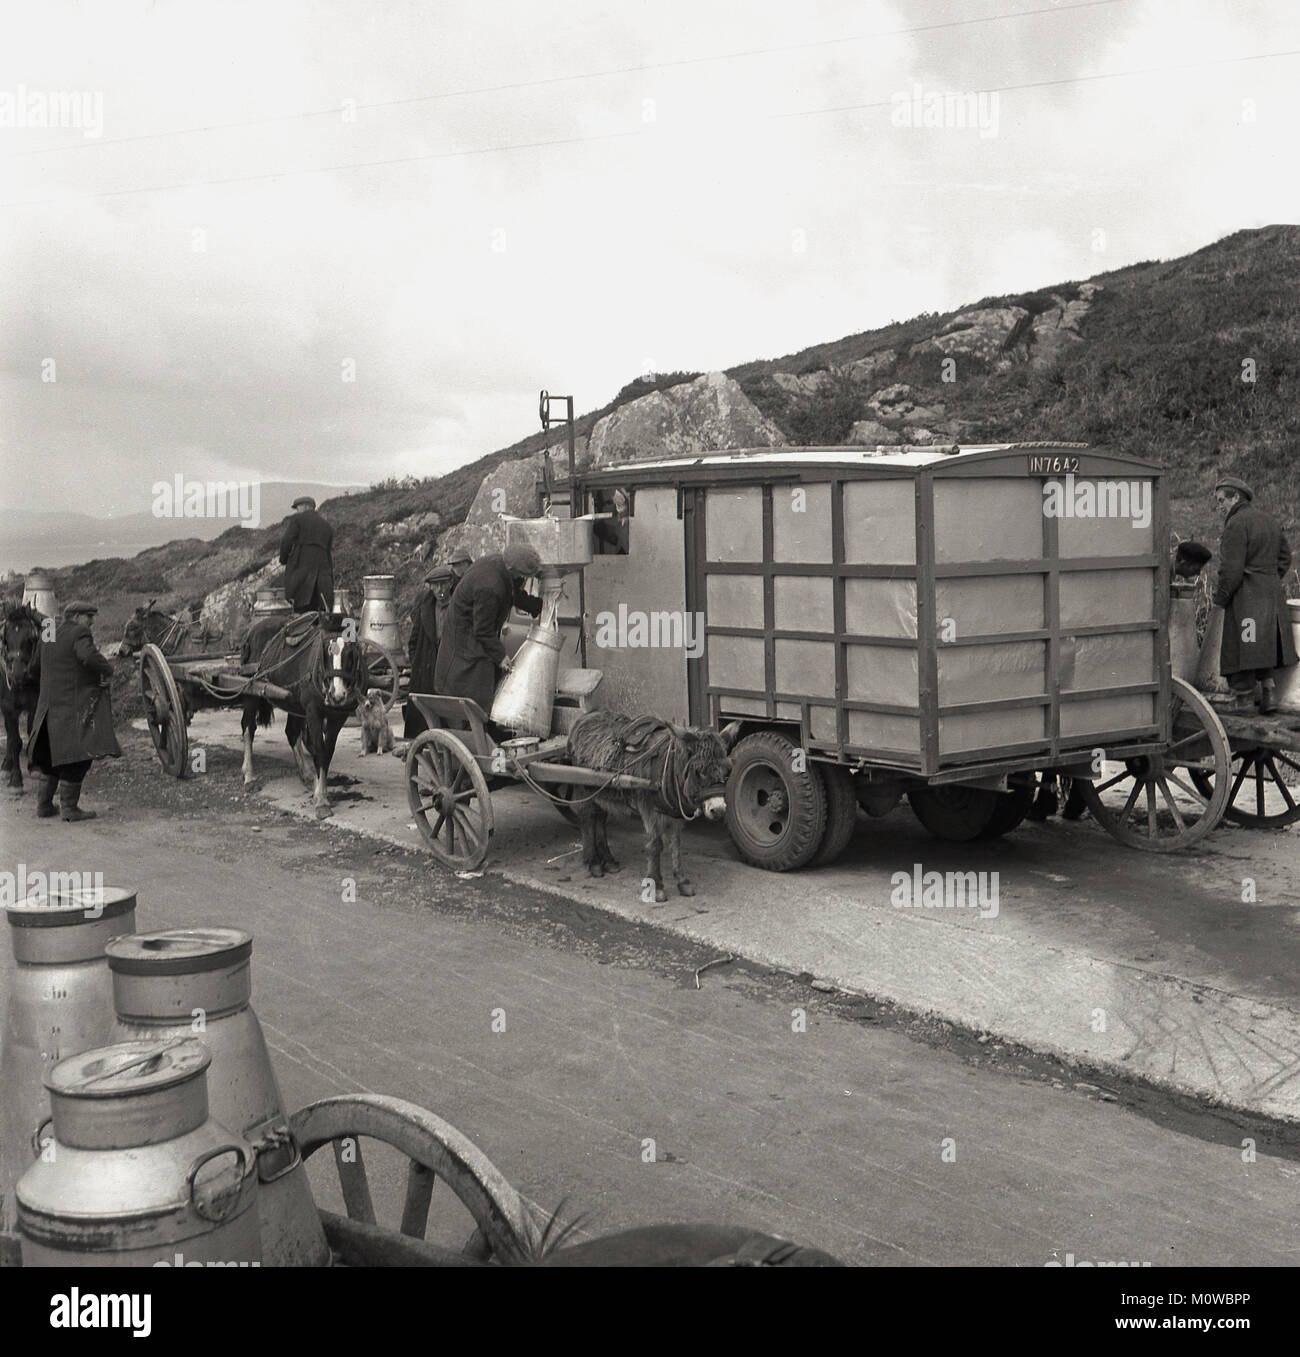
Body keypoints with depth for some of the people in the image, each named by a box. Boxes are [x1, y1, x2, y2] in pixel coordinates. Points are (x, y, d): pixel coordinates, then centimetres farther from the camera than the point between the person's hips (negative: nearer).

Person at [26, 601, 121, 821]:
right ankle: (69, 807, -3)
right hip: (76, 708, -9)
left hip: (50, 706, 9)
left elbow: (38, 662, 27)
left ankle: (44, 804, 22)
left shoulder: (49, 637, 14)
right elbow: (90, 657, -29)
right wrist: (108, 670, -13)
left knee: (52, 754, 17)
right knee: (77, 755, -3)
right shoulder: (79, 634, -12)